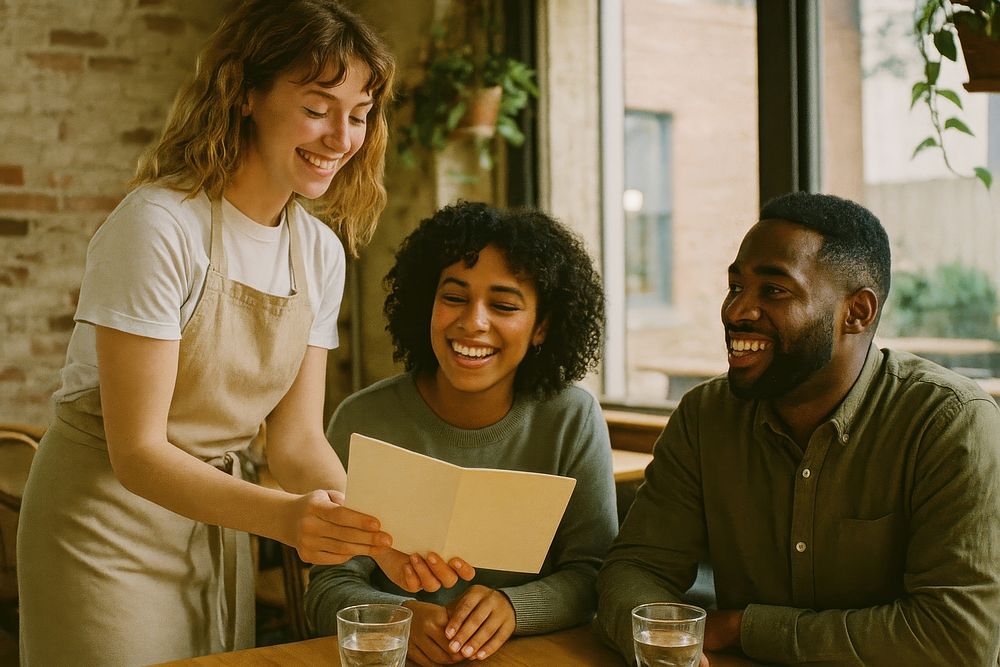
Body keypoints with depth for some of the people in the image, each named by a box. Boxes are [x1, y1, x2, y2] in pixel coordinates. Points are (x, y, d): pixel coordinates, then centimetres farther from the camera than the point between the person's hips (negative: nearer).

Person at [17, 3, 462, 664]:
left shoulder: (321, 253, -1)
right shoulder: (159, 225, -21)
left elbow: (297, 439, -2)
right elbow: (137, 451, -23)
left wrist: (377, 530, -21)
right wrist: (284, 516, -37)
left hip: (217, 523, 6)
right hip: (109, 530, -6)